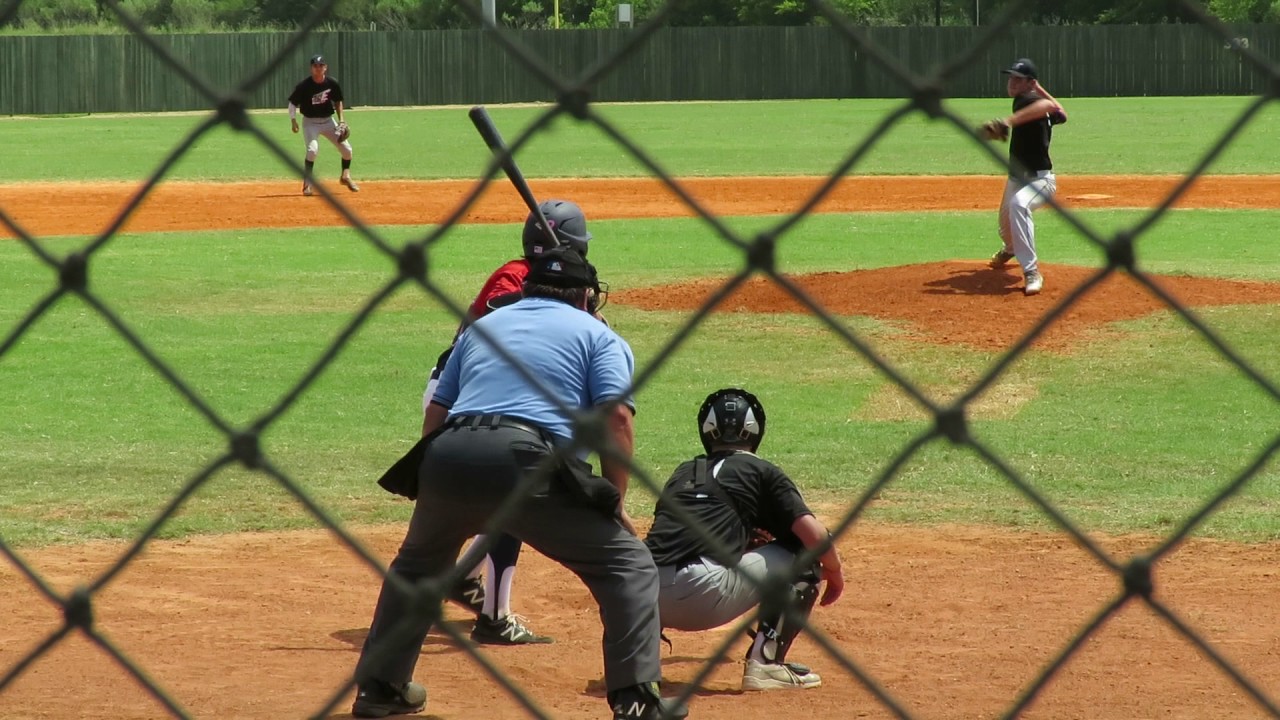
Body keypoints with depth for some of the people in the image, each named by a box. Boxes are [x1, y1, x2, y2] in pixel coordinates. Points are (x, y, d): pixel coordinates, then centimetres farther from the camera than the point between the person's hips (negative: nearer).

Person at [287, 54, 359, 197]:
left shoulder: (332, 84, -7)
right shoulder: (304, 86, -16)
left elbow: (338, 101, 8)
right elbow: (292, 103, -6)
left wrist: (341, 119, -1)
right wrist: (293, 121, -16)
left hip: (328, 121, 4)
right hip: (310, 122, -4)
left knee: (346, 148, 1)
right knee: (312, 149, -25)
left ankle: (346, 177, 26)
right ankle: (307, 183, -12)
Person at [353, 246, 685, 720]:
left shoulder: (482, 326, 32)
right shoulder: (598, 336, 18)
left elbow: (436, 412, 28)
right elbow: (616, 417, 1)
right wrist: (615, 505, 6)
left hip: (447, 456, 5)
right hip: (526, 462, -5)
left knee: (418, 562, 32)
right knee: (628, 565, 6)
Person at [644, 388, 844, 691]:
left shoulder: (683, 473, 27)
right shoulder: (762, 472, 12)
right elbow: (813, 535, 2)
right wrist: (835, 573, 21)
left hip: (647, 600, 6)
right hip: (705, 597, -6)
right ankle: (766, 661, 0)